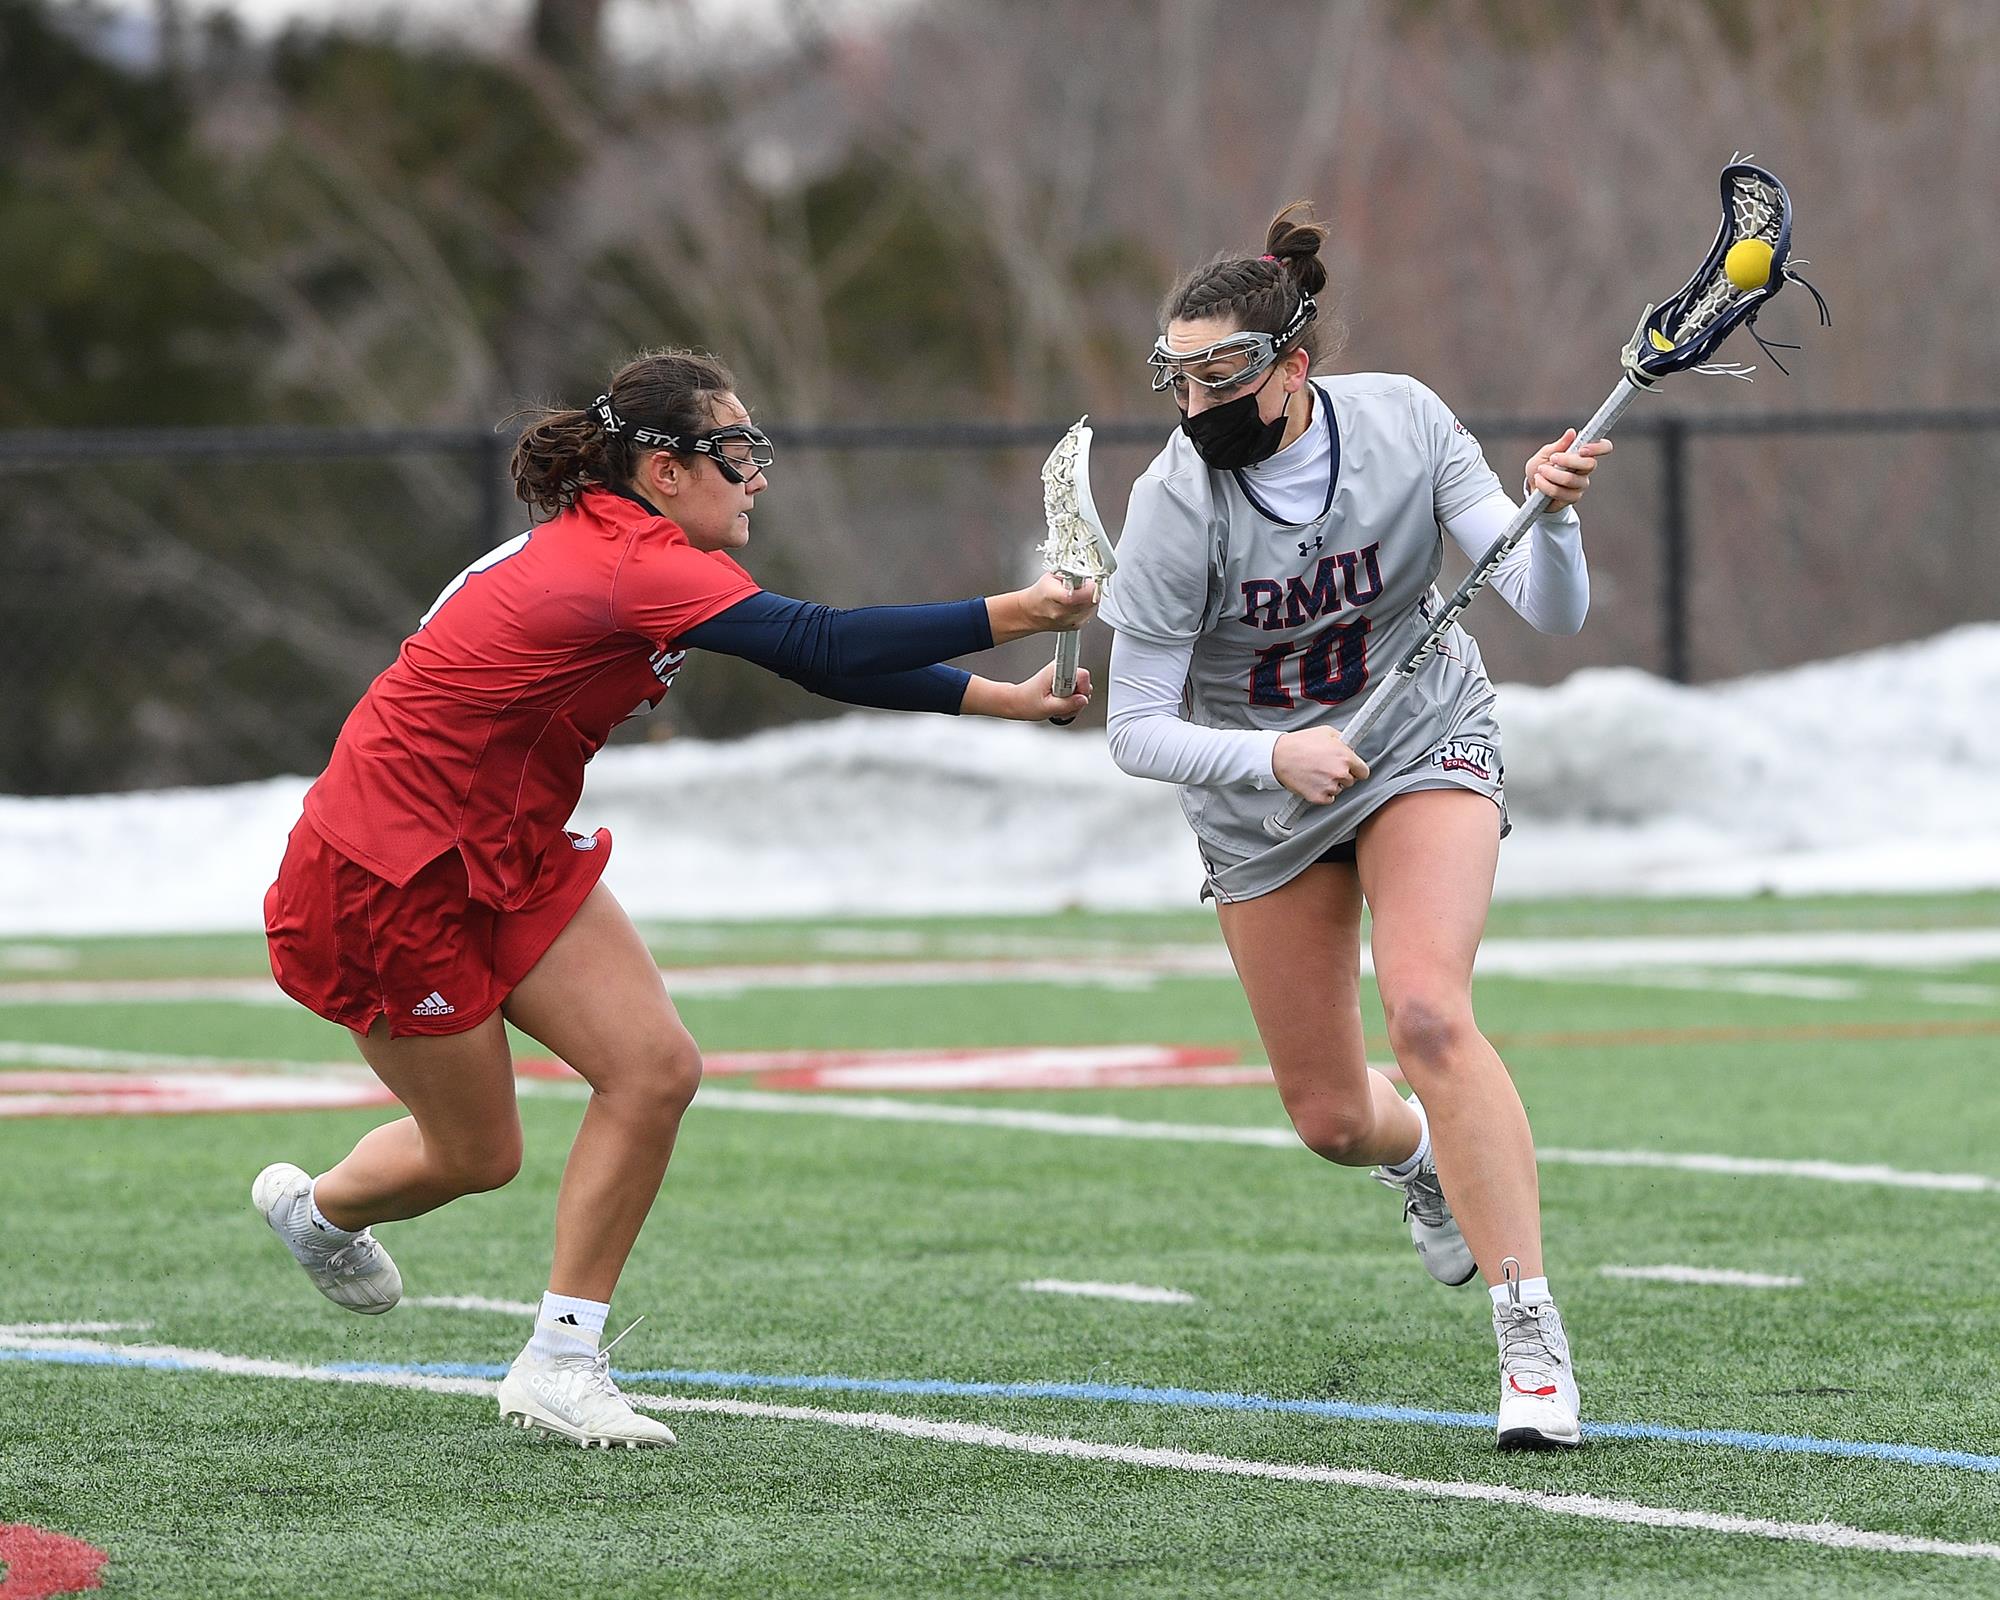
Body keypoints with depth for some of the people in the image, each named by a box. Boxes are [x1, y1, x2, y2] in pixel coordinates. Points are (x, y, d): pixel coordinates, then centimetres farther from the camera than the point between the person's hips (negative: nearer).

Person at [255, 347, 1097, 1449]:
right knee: (475, 1154, 4)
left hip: (507, 852, 9)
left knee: (655, 1069, -5)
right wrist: (1013, 615, -30)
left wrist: (993, 696, -1)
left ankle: (560, 1366, 3)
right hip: (387, 872, -9)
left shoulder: (625, 550, 2)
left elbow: (815, 659, 5)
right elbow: (823, 646, -33)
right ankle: (313, 1206, 36)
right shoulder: (627, 565, -27)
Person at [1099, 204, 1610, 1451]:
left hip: (1425, 742, -1)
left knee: (1426, 1013, -27)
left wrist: (1551, 515, -40)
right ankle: (1422, 1159, 47)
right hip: (1259, 795, 1)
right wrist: (1274, 755, -34)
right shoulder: (1177, 506, -22)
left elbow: (1552, 614, -20)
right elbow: (1138, 729, -18)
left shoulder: (1405, 425, -19)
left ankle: (1534, 1339, -24)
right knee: (1330, 1117, 6)